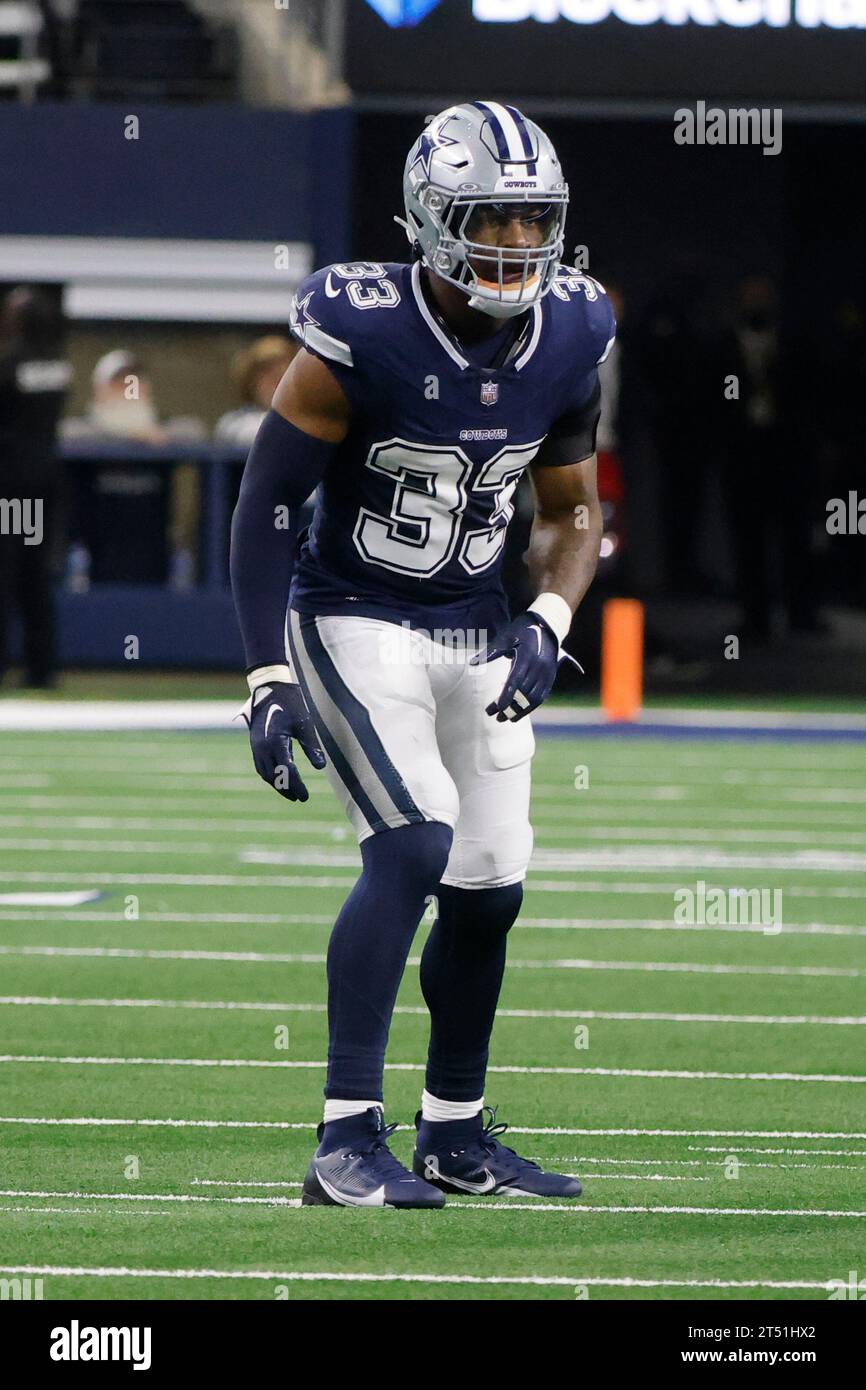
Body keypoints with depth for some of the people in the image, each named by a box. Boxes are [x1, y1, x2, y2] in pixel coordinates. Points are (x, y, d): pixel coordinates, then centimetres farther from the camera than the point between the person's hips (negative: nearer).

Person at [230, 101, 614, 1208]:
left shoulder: (567, 339, -4)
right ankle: (347, 1142, -20)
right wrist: (270, 683, -18)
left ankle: (456, 1137, 27)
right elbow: (264, 503, -14)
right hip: (354, 620, -6)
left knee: (489, 887, 7)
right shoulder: (361, 332, -21)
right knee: (415, 841, -22)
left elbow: (572, 511, 9)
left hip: (478, 630, 6)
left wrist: (547, 623, -10)